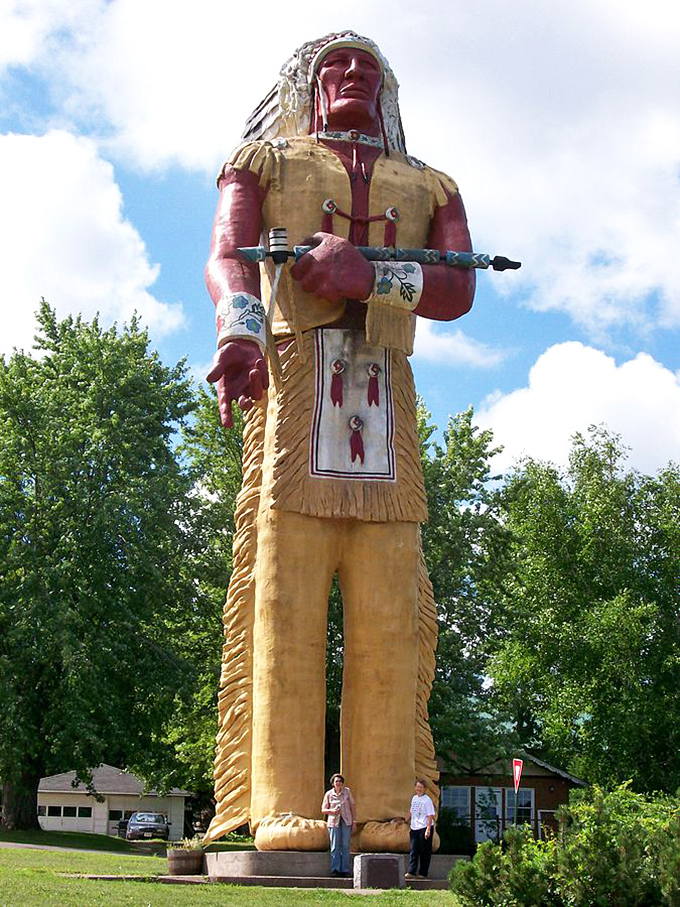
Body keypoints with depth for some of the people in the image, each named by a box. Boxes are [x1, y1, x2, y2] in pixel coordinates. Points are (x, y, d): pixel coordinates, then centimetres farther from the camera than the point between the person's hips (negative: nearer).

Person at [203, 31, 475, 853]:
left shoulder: (428, 186, 25)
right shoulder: (266, 161, 21)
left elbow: (459, 291, 7)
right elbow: (226, 257, -1)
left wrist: (370, 274, -13)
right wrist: (240, 330, -24)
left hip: (386, 395, 2)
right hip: (291, 379, -2)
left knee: (389, 608, -6)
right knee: (284, 592, -11)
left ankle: (385, 809, -5)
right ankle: (283, 807, -12)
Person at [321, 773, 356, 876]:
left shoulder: (347, 791, 2)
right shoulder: (328, 794, -1)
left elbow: (352, 805, 10)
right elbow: (323, 810, 5)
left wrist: (353, 820, 8)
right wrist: (332, 811, -16)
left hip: (346, 821, 1)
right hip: (334, 822, -1)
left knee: (345, 846, 1)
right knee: (335, 846, -3)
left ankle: (345, 870, 5)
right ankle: (335, 869, 1)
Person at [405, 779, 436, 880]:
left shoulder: (427, 800, -8)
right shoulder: (414, 798, 12)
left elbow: (430, 816, -12)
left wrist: (428, 830, -19)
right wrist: (410, 826, 17)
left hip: (424, 828, -6)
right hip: (414, 829, 6)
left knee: (424, 852, 2)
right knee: (413, 851, 0)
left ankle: (423, 873, 8)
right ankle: (411, 872, -2)